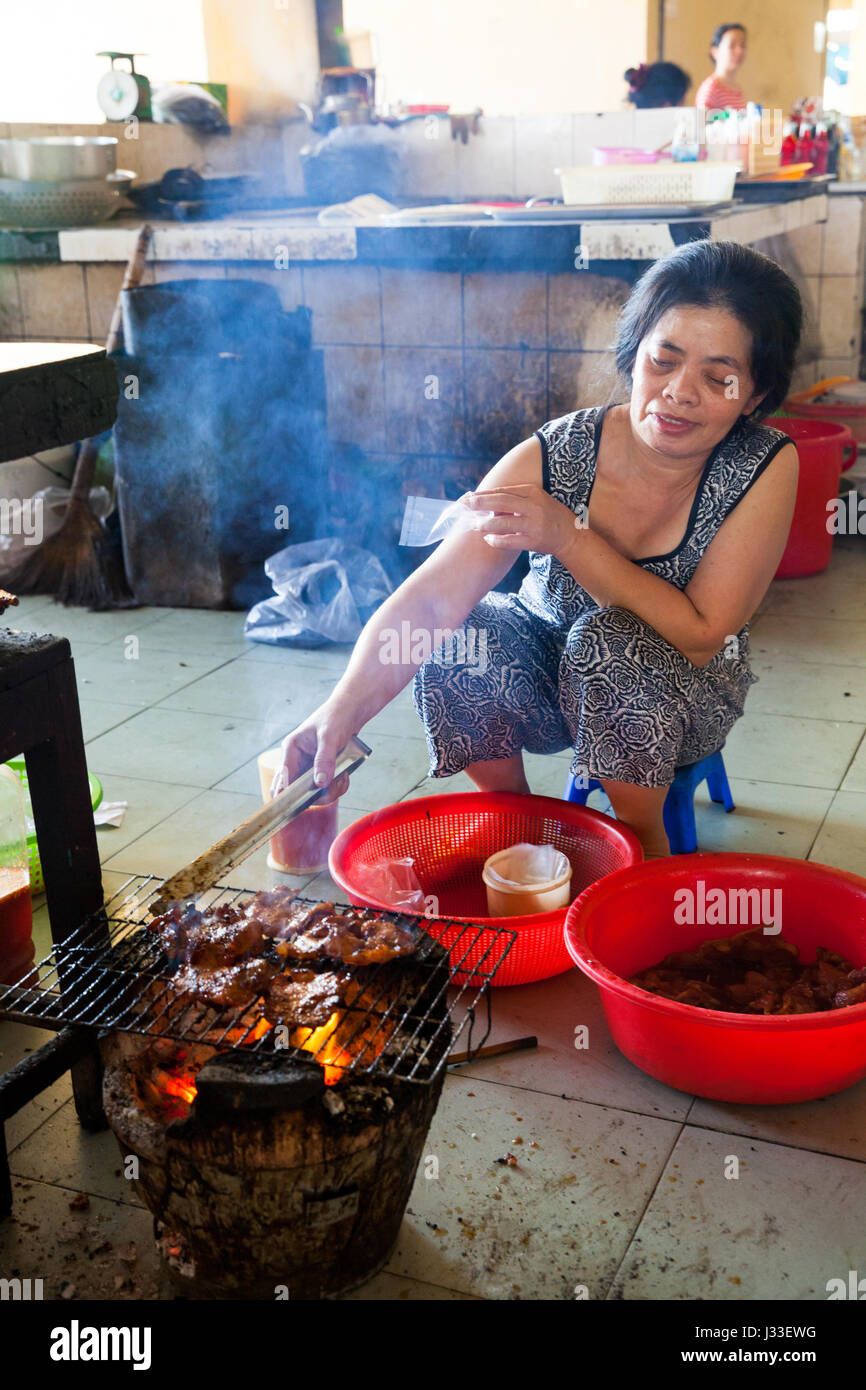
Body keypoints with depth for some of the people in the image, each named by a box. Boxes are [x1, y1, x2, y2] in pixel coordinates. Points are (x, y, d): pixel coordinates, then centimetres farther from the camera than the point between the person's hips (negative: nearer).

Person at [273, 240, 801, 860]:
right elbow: (429, 600, -30)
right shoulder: (552, 459, -21)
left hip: (682, 694, -1)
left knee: (612, 644, -33)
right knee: (461, 638, -28)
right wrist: (343, 709, -48)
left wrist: (569, 538, -34)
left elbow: (703, 636, -24)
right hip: (547, 673, 1)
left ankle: (648, 856, -9)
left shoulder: (765, 467, -21)